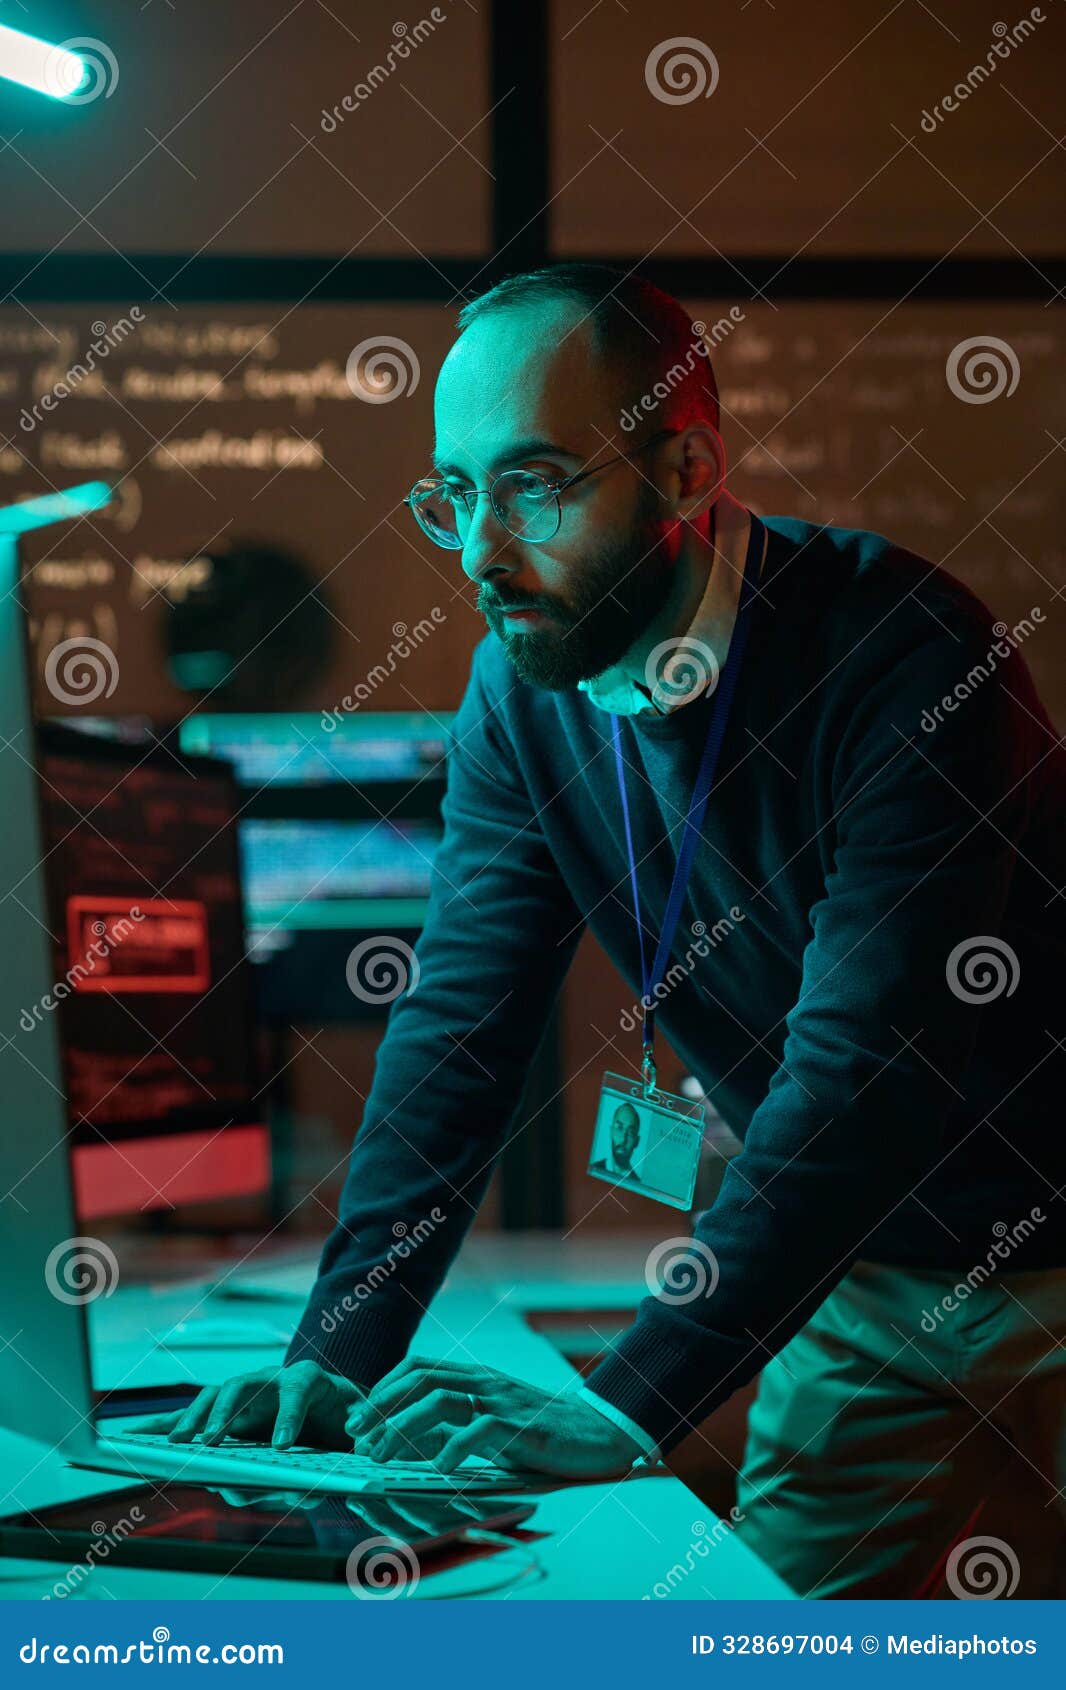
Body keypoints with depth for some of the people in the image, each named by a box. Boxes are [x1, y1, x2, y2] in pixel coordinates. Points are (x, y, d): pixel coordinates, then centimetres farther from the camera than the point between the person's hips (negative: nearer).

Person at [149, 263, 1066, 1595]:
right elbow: (458, 1027, -10)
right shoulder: (518, 694, -7)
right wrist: (336, 1356, -22)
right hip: (860, 1272, 5)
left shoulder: (901, 656, -28)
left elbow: (866, 1065, -34)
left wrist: (629, 1408, -39)